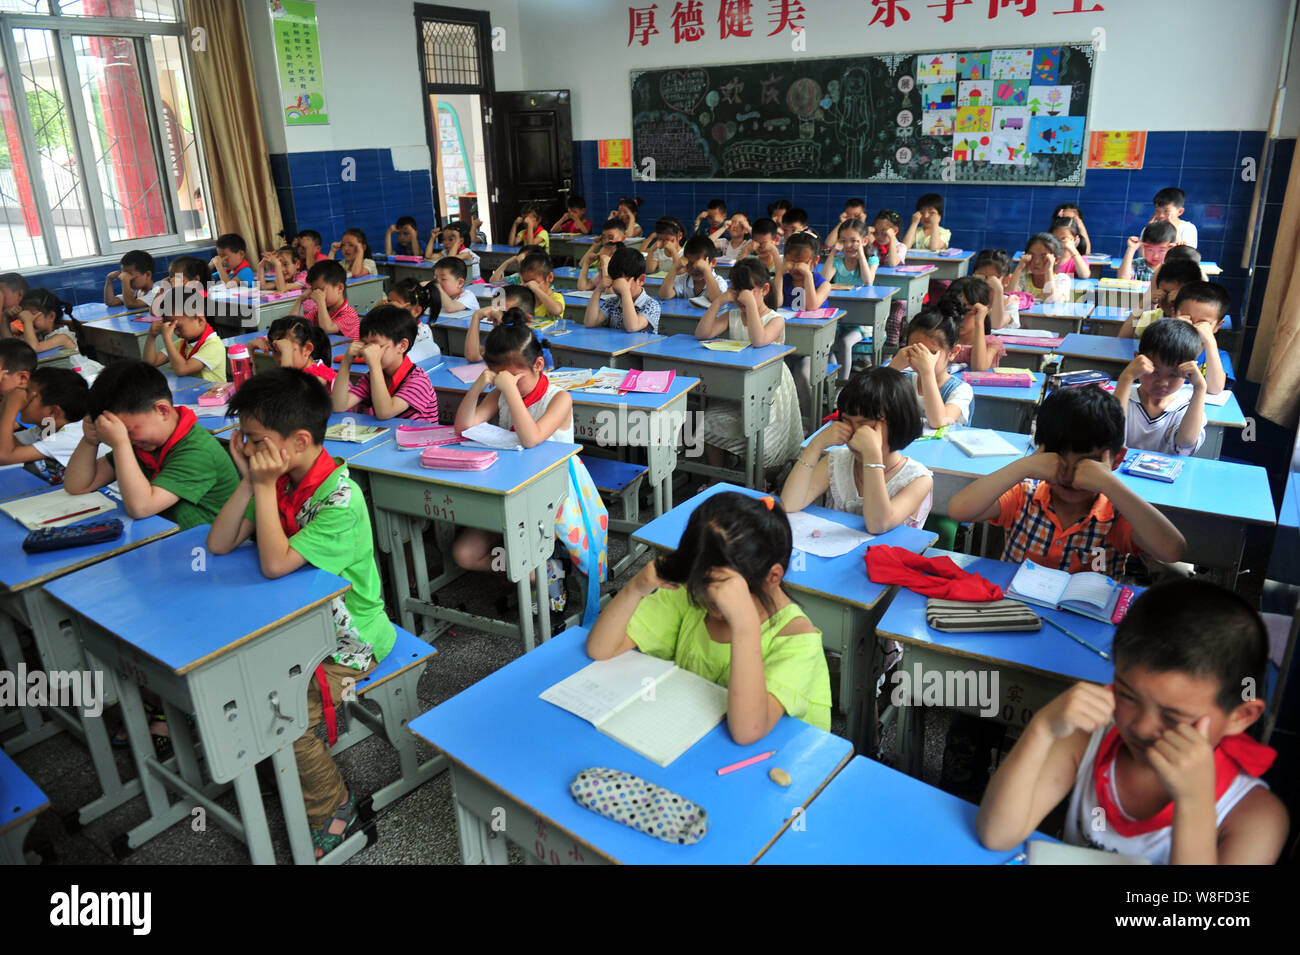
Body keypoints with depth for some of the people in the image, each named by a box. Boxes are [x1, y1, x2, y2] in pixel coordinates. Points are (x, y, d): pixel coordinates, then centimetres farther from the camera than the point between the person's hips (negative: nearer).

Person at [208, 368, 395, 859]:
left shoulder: (340, 499, -25)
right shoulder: (280, 479, -3)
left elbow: (275, 564, -29)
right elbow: (219, 544, -3)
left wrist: (264, 486, -26)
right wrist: (249, 481, -13)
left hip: (346, 639, -8)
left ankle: (333, 808, 7)